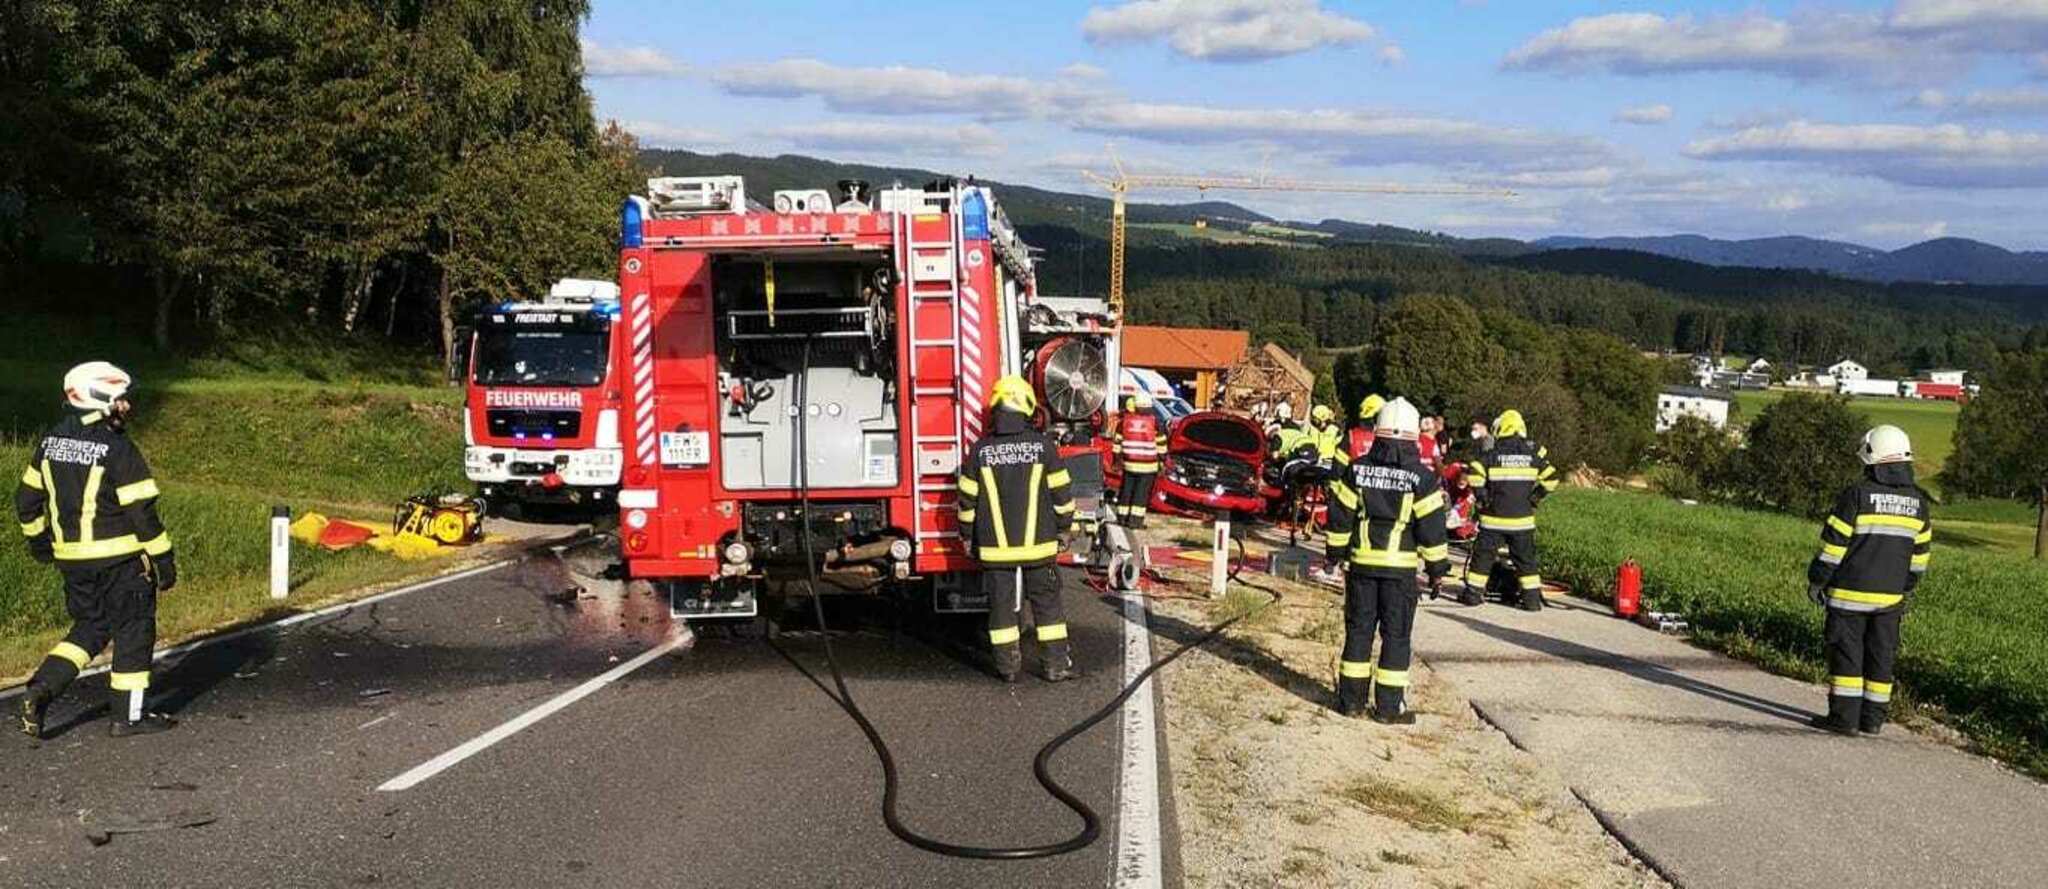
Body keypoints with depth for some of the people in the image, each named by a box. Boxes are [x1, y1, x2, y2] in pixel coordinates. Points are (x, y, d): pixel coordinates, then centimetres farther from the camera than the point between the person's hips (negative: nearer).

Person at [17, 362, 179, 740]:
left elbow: (27, 498, 14)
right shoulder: (118, 449, -17)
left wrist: (37, 539, 29)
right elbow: (141, 511, -17)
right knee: (133, 629, 6)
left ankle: (41, 688, 4)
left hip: (71, 558, 7)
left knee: (91, 626, 21)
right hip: (119, 558, -7)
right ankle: (128, 716, 11)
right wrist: (163, 559, -10)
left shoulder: (50, 442, 5)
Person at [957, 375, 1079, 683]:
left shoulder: (980, 450, -3)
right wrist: (1064, 526, 13)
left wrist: (967, 536, 15)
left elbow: (968, 499, 2)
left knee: (1002, 605, 8)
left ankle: (1008, 665, 13)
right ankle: (1055, 664, 11)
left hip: (995, 547, 1)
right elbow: (1061, 493, -1)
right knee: (1047, 603, 9)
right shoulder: (1043, 445, -5)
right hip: (1038, 544, 0)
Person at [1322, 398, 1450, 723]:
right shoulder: (1420, 477, -9)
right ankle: (1389, 706, 6)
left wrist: (1337, 552, 15)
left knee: (1358, 629, 12)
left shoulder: (1357, 470, 0)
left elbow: (1340, 515, 4)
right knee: (1396, 635, 4)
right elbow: (1431, 526, -7)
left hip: (1361, 562, 3)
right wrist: (1437, 565, 3)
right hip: (1400, 567, -3)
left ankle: (1351, 699, 16)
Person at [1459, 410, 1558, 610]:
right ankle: (1532, 598, 9)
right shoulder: (1532, 454, 1)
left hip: (1494, 518, -2)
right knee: (1526, 559, 10)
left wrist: (1483, 497, -5)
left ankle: (1473, 593, 12)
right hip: (1523, 519, 2)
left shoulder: (1492, 454, -7)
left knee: (1483, 556, 8)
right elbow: (1551, 479, 3)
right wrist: (1535, 498, 11)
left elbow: (1472, 474, -17)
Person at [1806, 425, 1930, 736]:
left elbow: (1834, 544, -11)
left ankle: (1844, 716, 1)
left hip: (1850, 593, -5)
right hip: (1890, 596, 5)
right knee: (1881, 656, 11)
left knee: (1846, 653, 1)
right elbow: (1921, 552, 12)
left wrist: (1817, 581, -2)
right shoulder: (1917, 501, 5)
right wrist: (1907, 588, 23)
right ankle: (1873, 719, 15)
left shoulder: (1857, 495, -12)